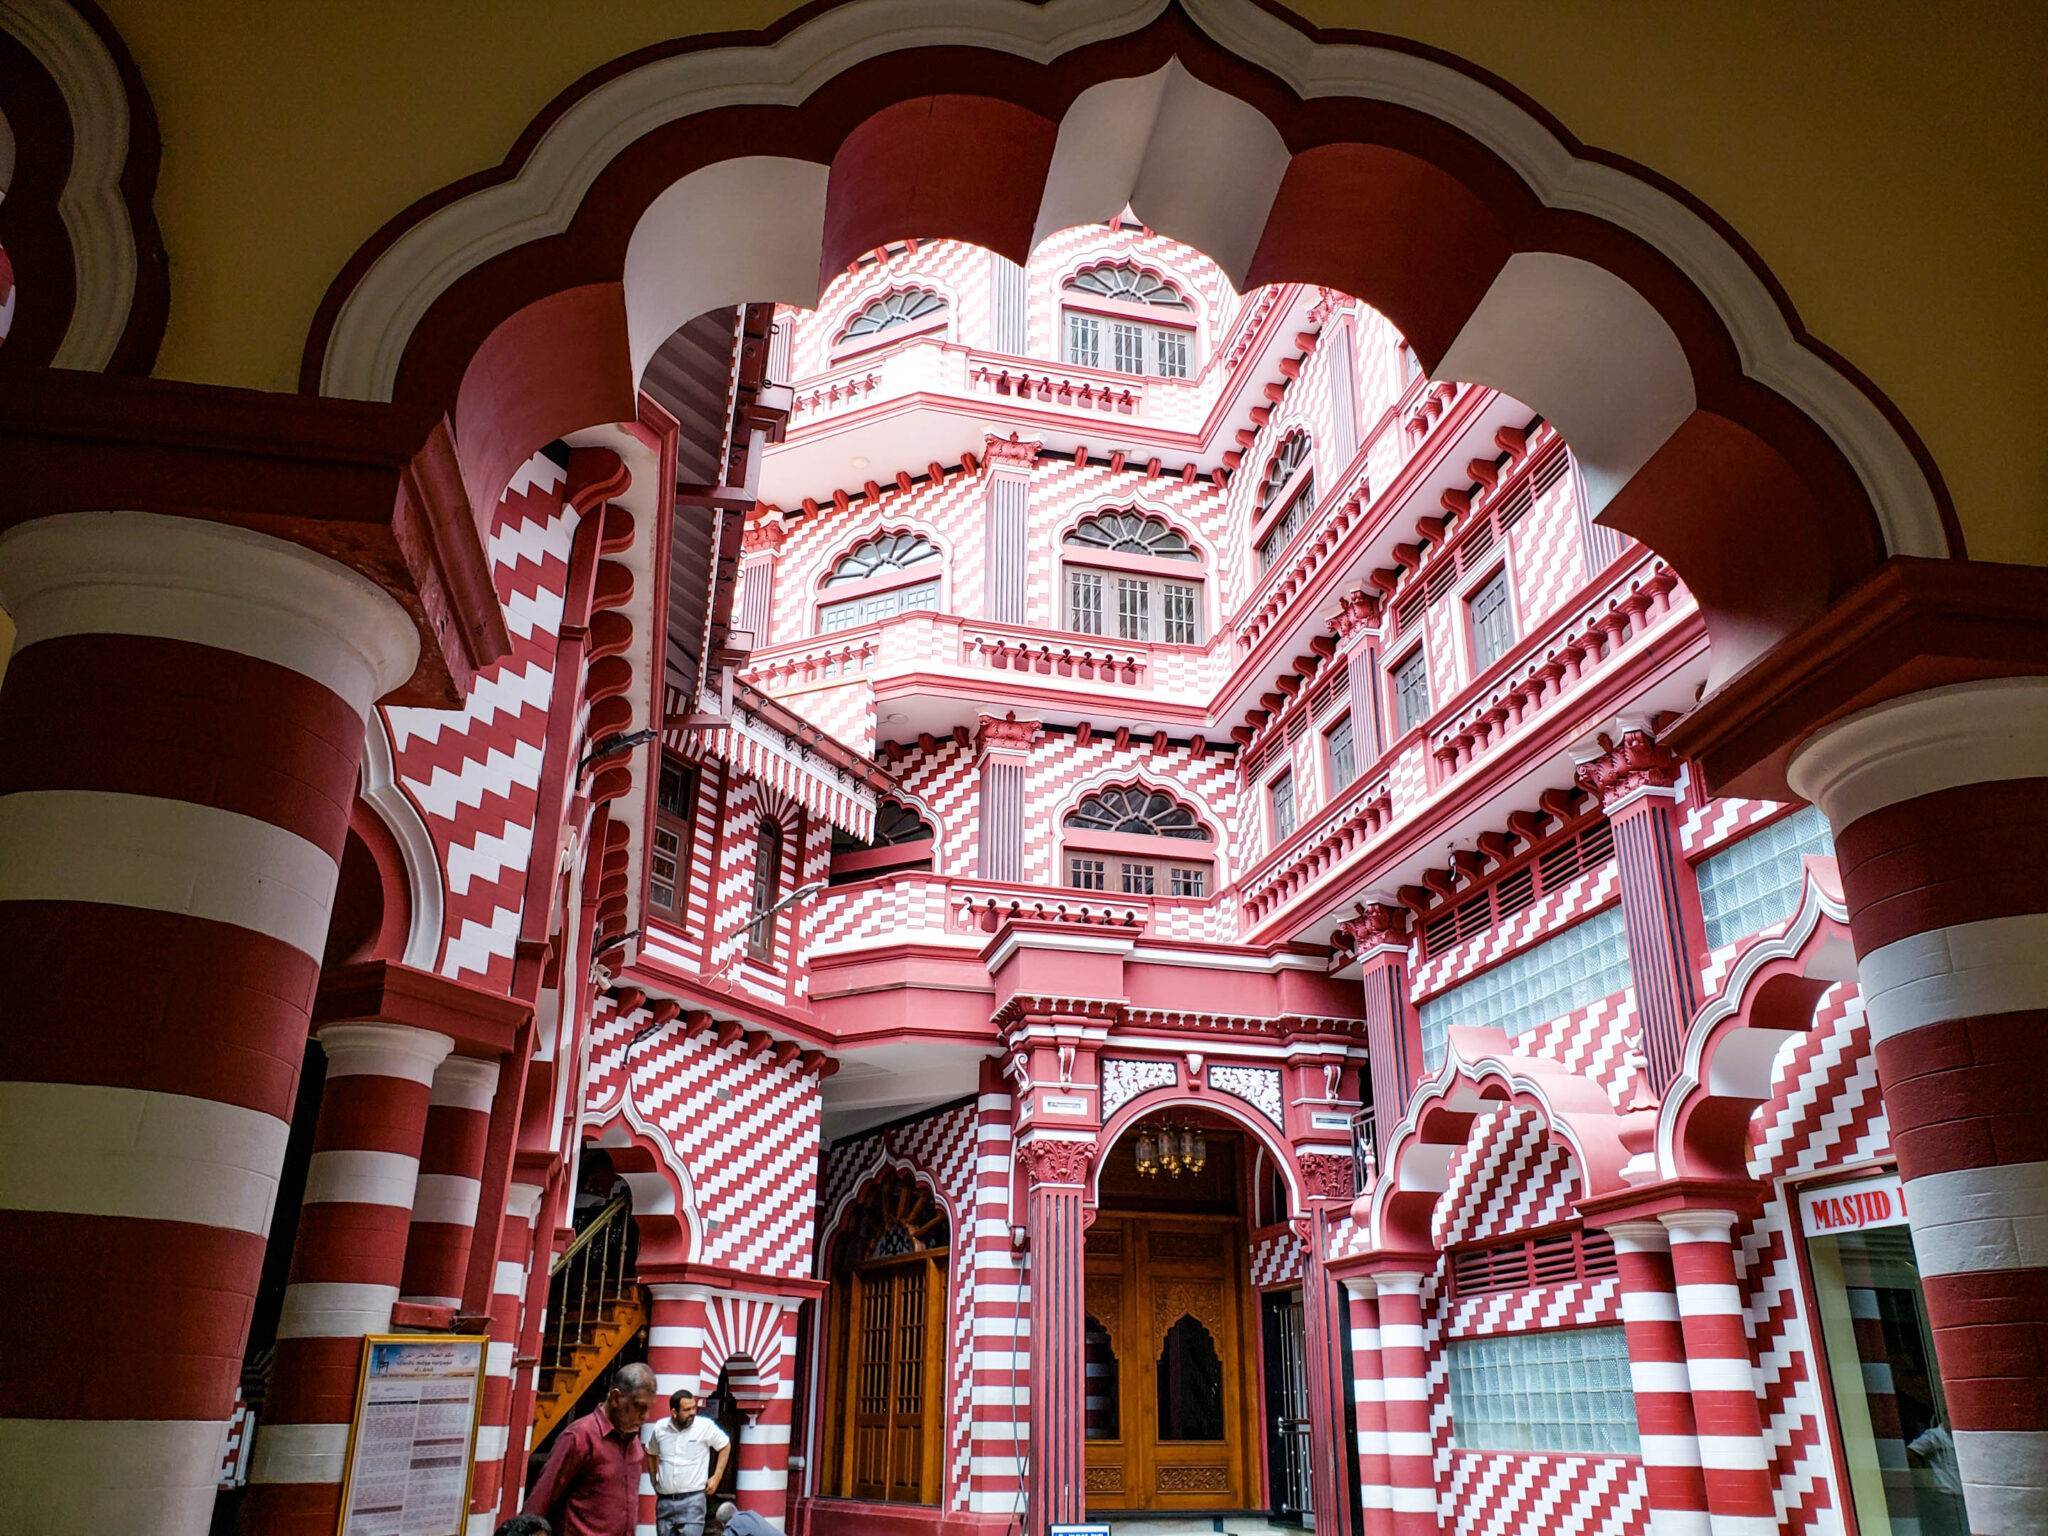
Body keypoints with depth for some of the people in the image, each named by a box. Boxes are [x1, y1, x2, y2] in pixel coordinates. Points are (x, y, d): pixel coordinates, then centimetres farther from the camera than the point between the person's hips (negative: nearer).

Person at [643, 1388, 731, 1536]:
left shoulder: (705, 1426, -8)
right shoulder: (660, 1428, 1)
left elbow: (725, 1446, 5)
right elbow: (651, 1453, 22)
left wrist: (716, 1477, 2)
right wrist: (654, 1479, 15)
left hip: (692, 1499, -4)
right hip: (664, 1500, 4)